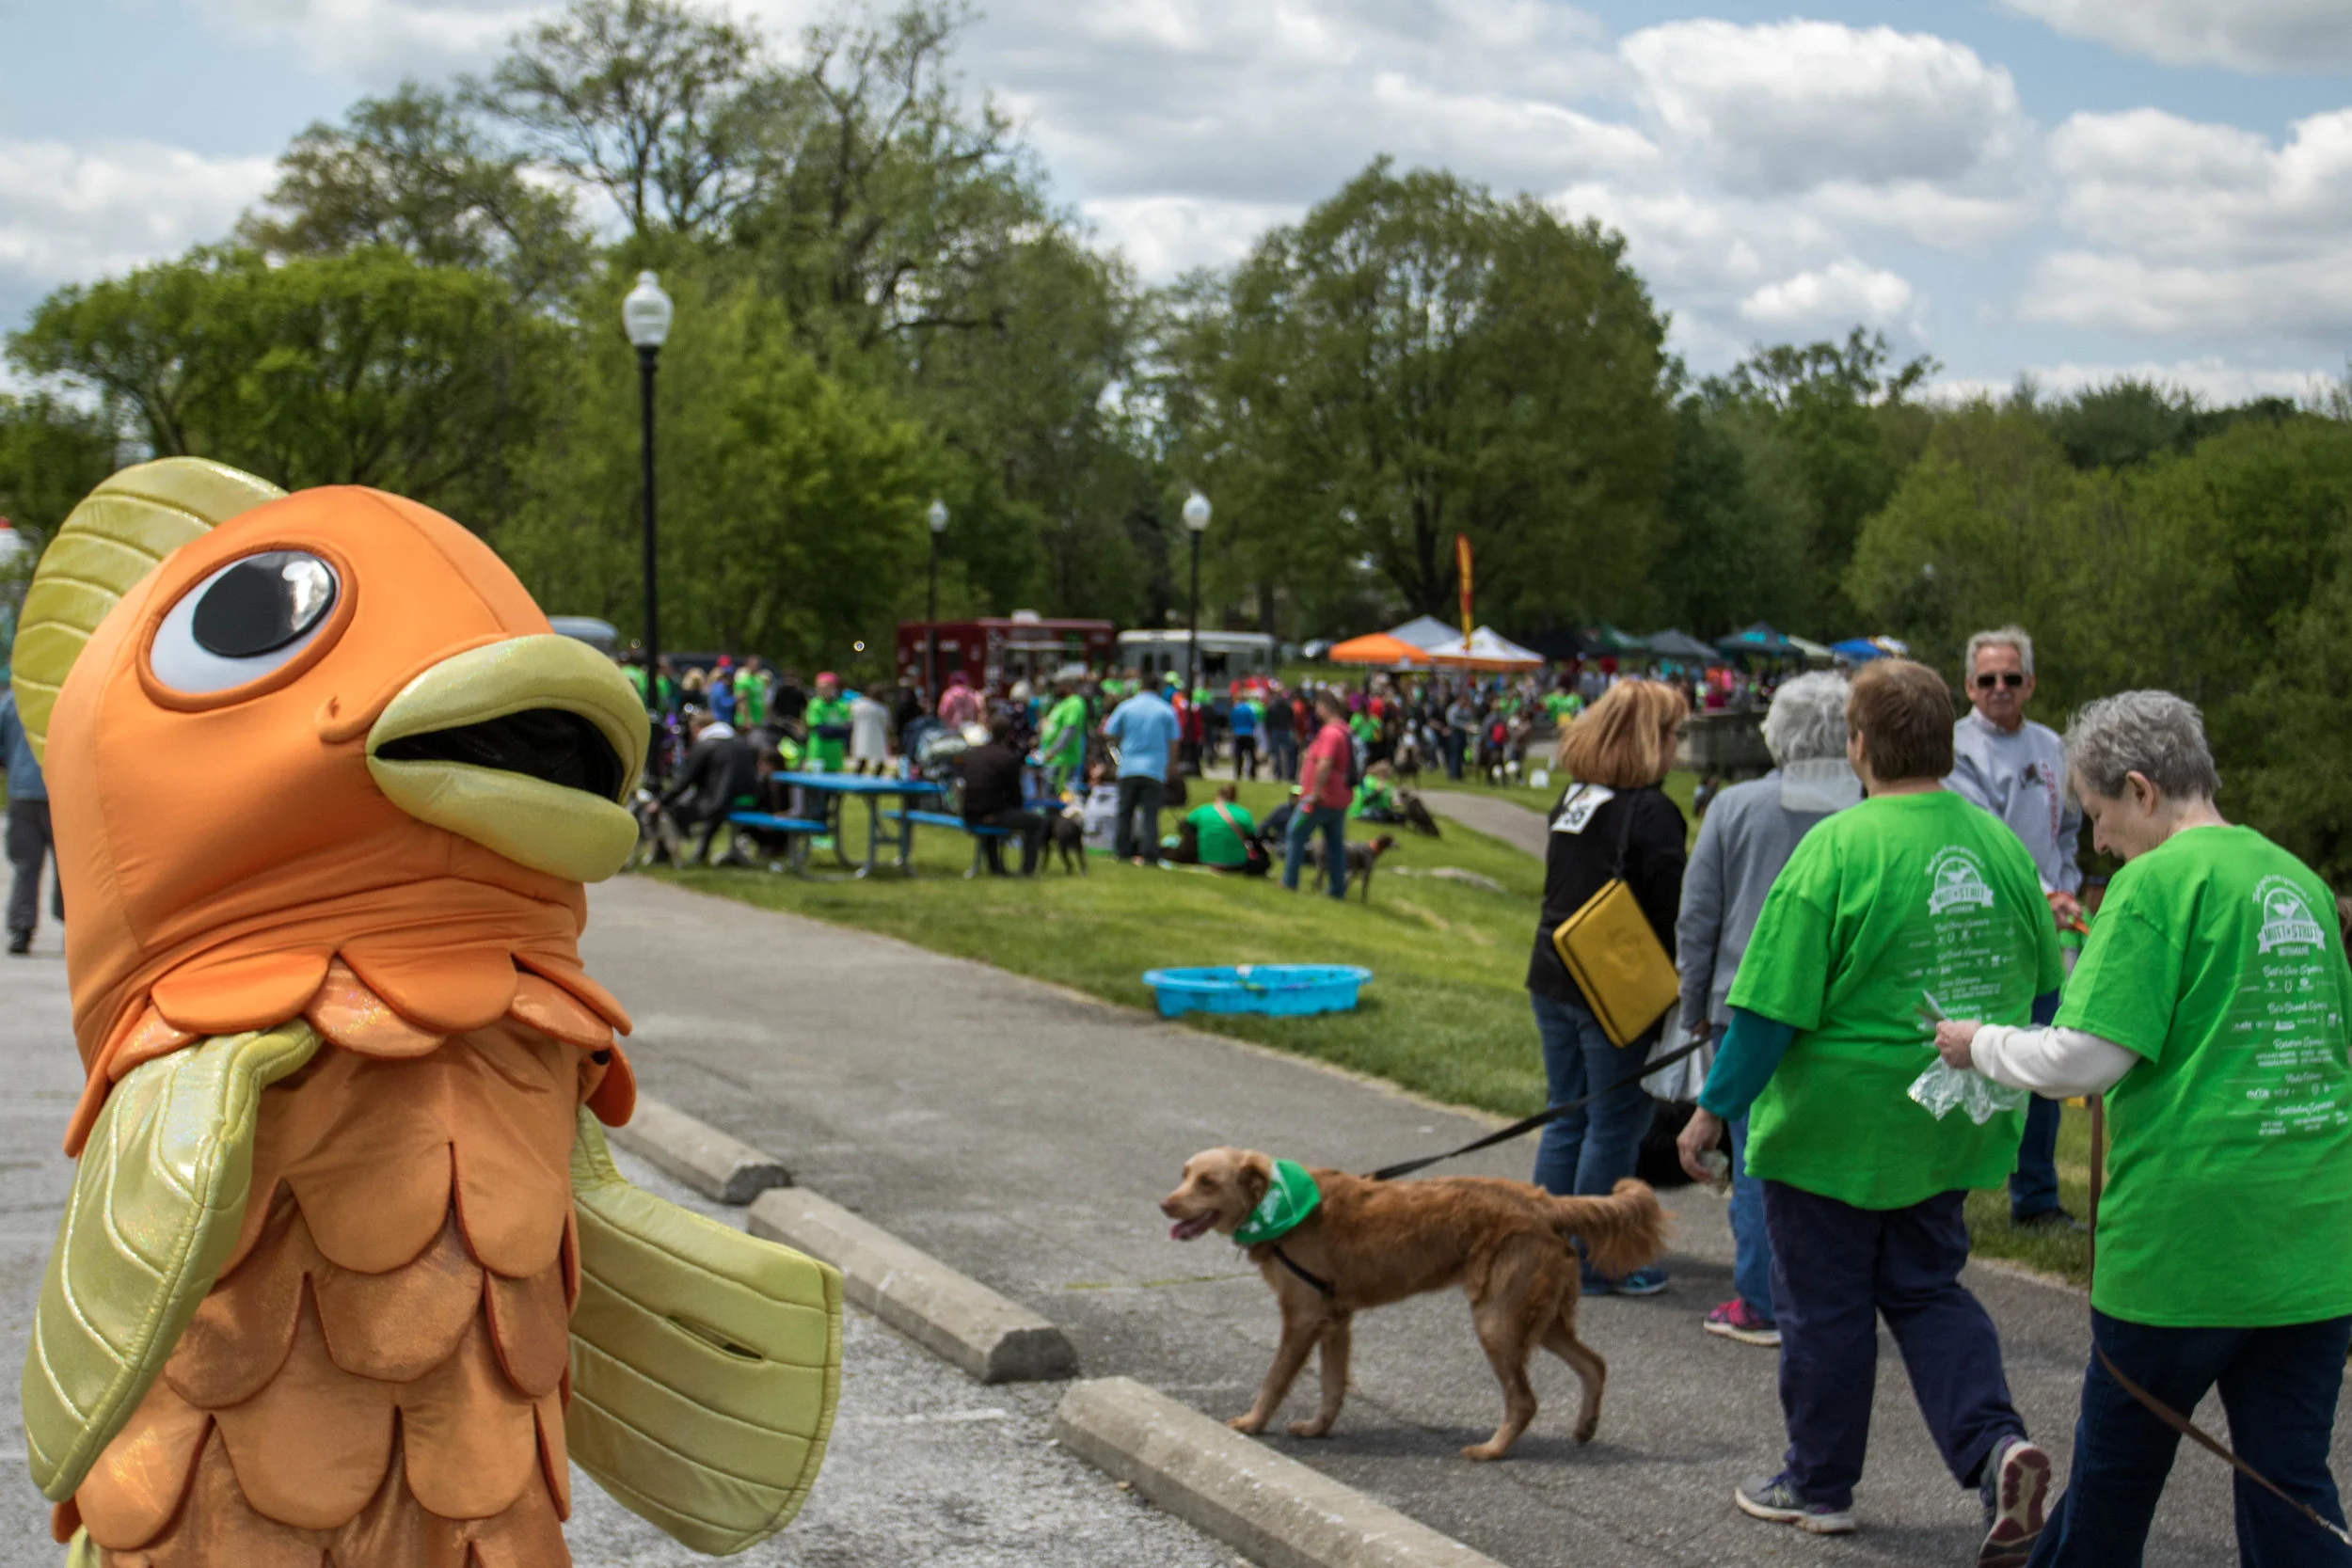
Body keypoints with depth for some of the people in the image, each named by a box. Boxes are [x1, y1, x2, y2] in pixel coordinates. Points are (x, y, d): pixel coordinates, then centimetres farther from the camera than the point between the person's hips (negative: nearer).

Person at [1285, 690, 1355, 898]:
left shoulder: (1330, 732, -20)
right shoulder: (1346, 731, 12)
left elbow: (1324, 764, -30)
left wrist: (1315, 793, -24)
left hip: (1321, 799, -9)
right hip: (1340, 799, 9)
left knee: (1295, 834, 3)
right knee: (1336, 842, 13)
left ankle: (1290, 881, 6)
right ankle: (1338, 889, 13)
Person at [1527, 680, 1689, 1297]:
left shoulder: (1570, 800, 10)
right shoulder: (1651, 812, -15)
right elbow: (1669, 916, -16)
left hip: (1553, 983, 8)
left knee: (1566, 1119, 16)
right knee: (1615, 1125, 1)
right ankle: (1597, 1262, 7)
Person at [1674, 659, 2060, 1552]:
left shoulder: (1839, 850, -18)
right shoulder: (2000, 845, 1)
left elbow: (1772, 1008, -17)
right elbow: (2045, 992, 12)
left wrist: (1714, 1109, -8)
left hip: (1838, 1125, -6)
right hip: (1953, 1132, 6)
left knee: (1825, 1305, 10)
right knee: (1926, 1287, 18)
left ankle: (1819, 1487, 24)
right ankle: (1996, 1446, -3)